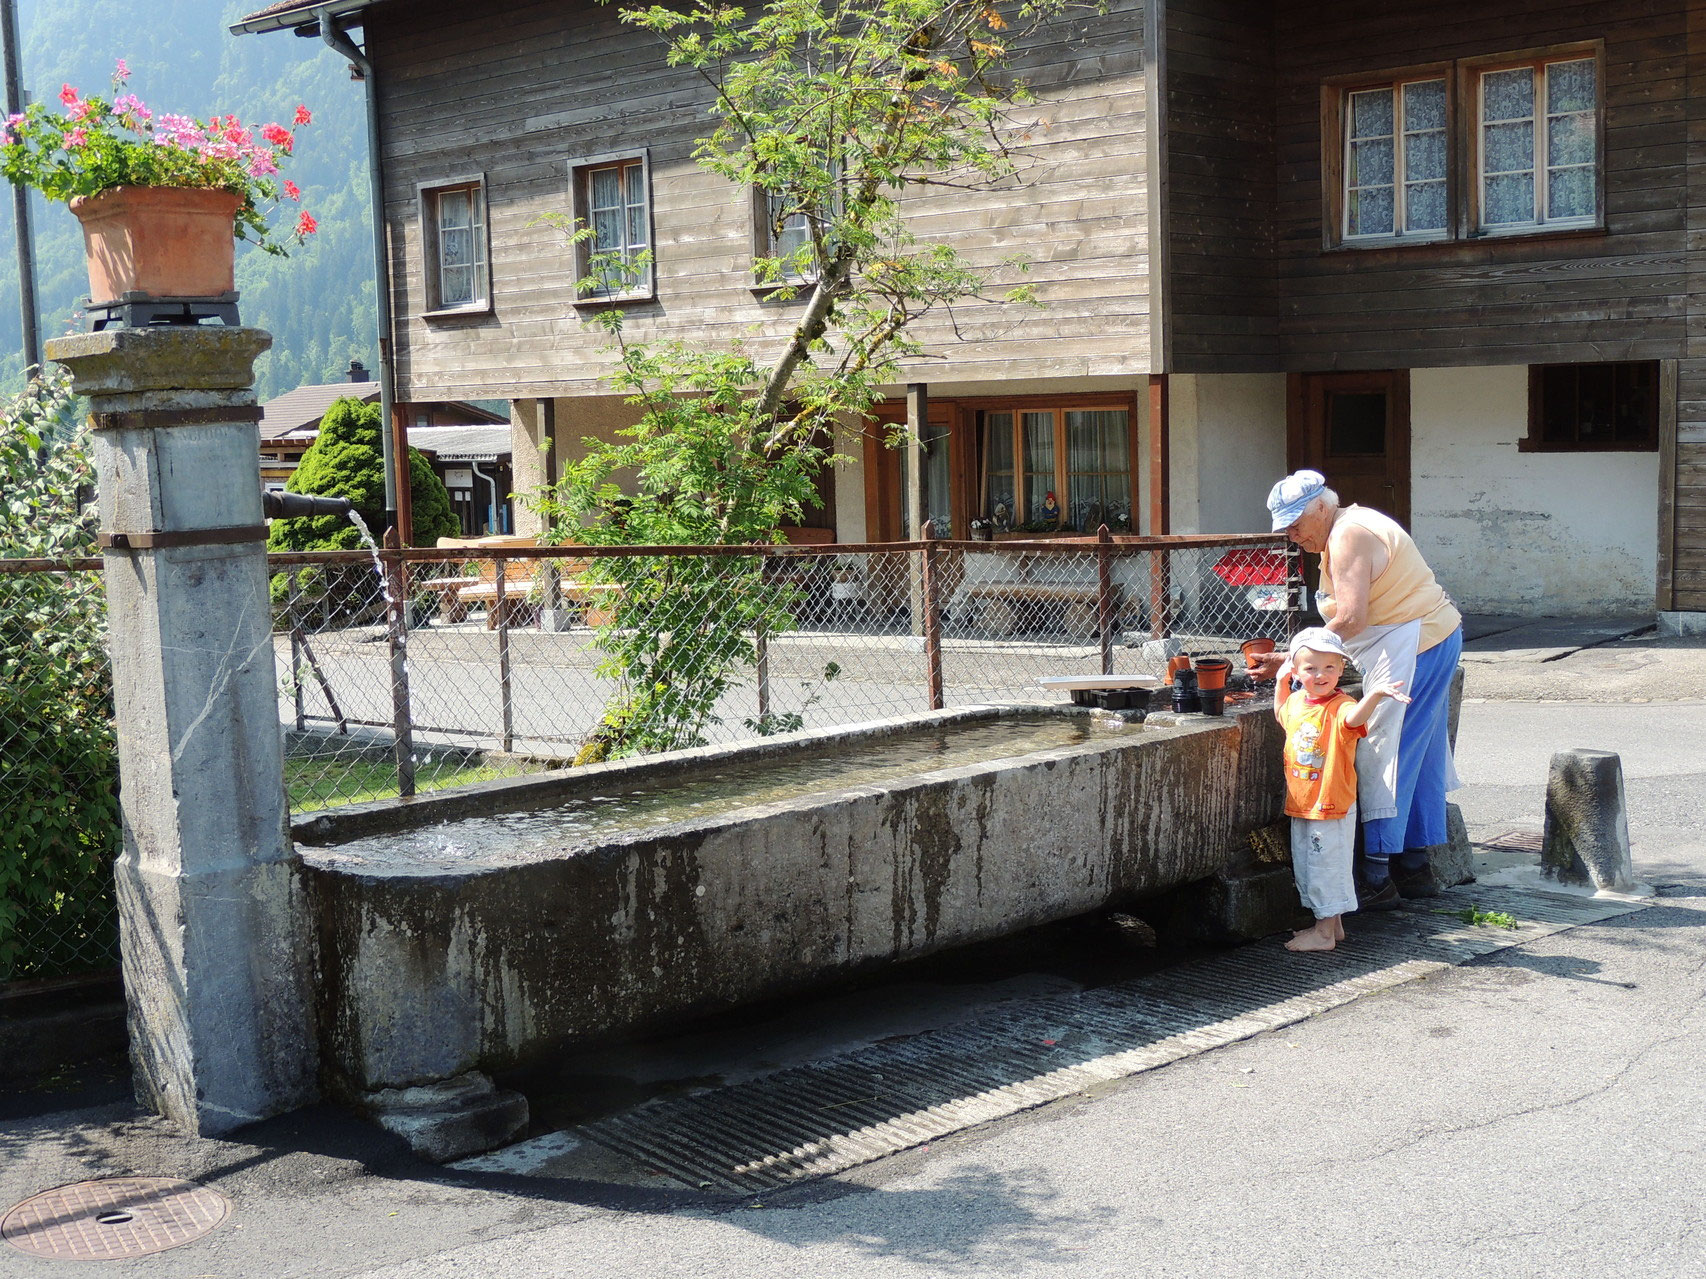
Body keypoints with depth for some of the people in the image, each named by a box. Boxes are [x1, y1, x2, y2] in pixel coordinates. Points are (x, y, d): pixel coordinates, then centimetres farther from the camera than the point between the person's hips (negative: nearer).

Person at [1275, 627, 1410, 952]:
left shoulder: (1340, 706, -18)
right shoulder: (1296, 701, 4)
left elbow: (1354, 718, -43)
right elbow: (1281, 714, 29)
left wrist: (1374, 693, -61)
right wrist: (1281, 681, 18)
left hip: (1332, 807, -8)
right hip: (1301, 805, 8)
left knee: (1327, 868, 1)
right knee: (1306, 868, 18)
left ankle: (1325, 933, 13)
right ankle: (1332, 924, 32)